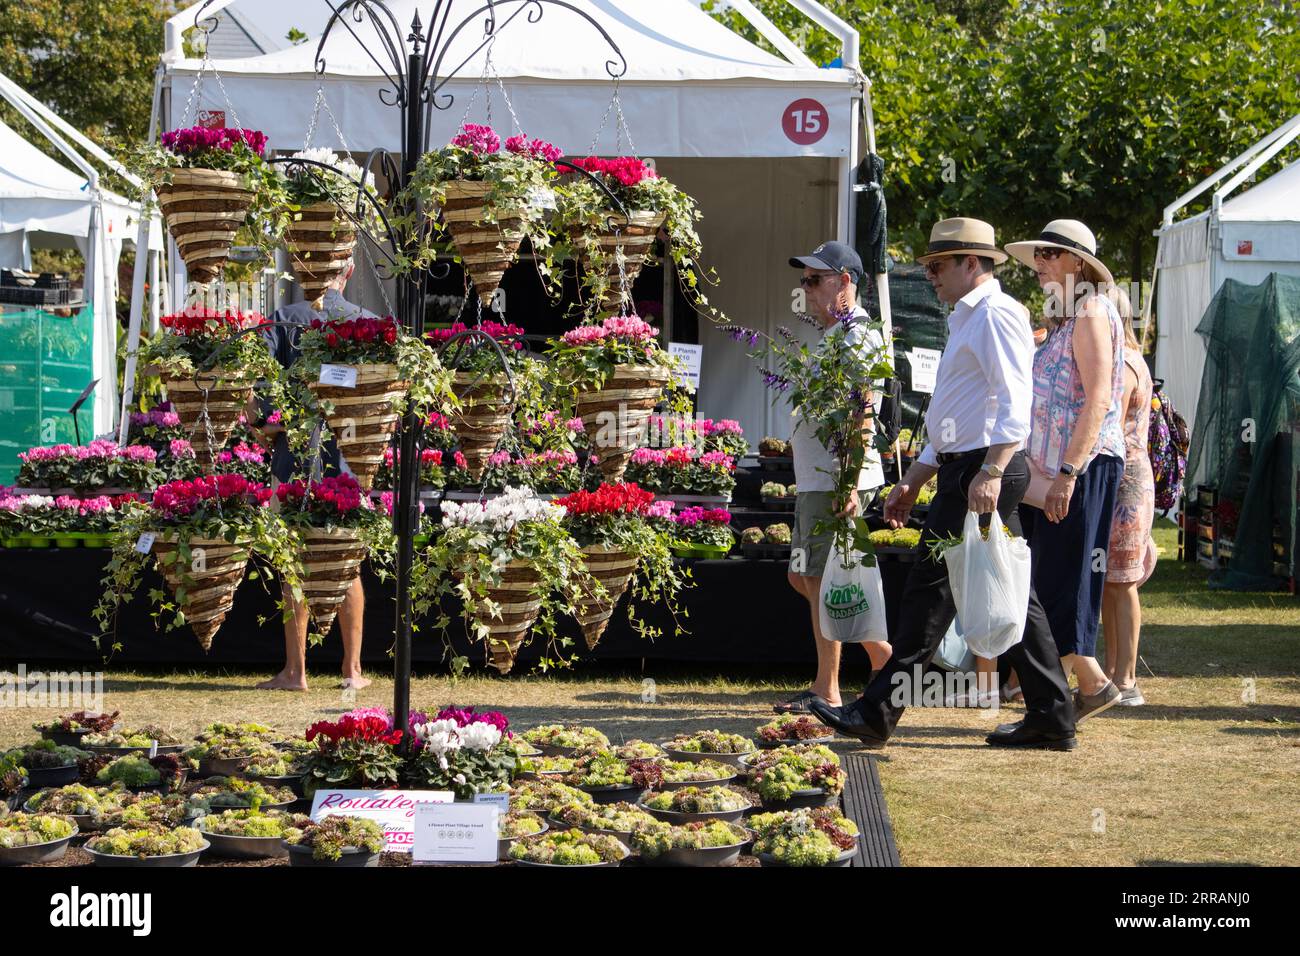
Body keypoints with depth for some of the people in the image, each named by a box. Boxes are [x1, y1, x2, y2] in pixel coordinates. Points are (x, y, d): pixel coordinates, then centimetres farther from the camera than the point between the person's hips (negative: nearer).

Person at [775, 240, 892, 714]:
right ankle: (882, 653, 19)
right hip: (814, 478, 11)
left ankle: (826, 689, -1)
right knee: (803, 577, 13)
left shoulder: (858, 336, -12)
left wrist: (849, 481, -25)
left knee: (821, 579, -7)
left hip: (836, 478, -11)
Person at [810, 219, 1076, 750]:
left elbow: (1014, 404, -20)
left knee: (932, 588, -9)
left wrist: (990, 473, -28)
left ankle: (879, 712, -8)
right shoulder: (967, 321, 24)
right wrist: (913, 482, 27)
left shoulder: (995, 314, -9)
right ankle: (1051, 719, 8)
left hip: (982, 473, -11)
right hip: (964, 470, 11)